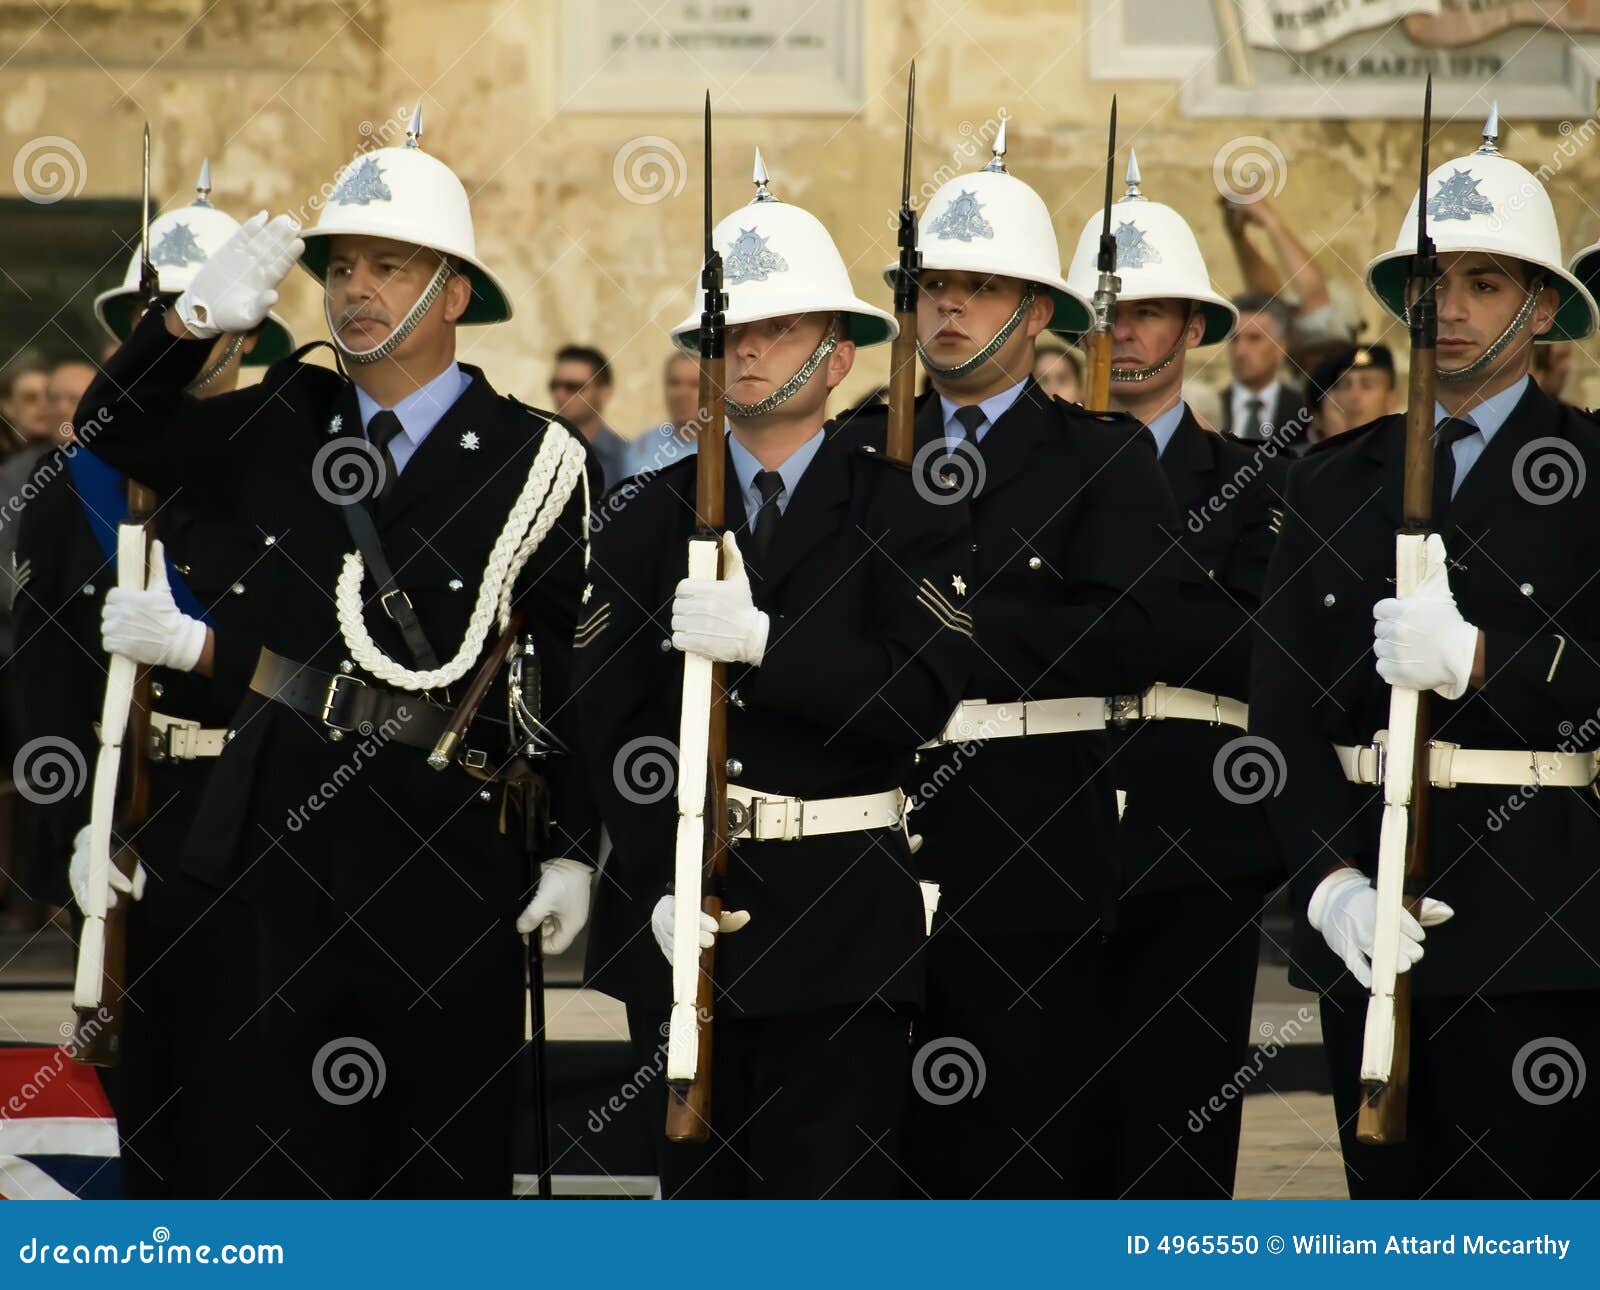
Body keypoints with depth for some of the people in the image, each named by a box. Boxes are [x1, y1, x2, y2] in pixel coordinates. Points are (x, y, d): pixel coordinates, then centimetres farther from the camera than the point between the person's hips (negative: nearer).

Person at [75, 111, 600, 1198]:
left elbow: (577, 665, -2)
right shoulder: (282, 423, 10)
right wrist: (194, 318, -1)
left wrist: (572, 853, -6)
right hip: (278, 832, 3)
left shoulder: (536, 460, -1)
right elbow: (119, 433, 18)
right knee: (277, 1137, 5)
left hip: (445, 844, -3)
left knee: (448, 1143, 2)